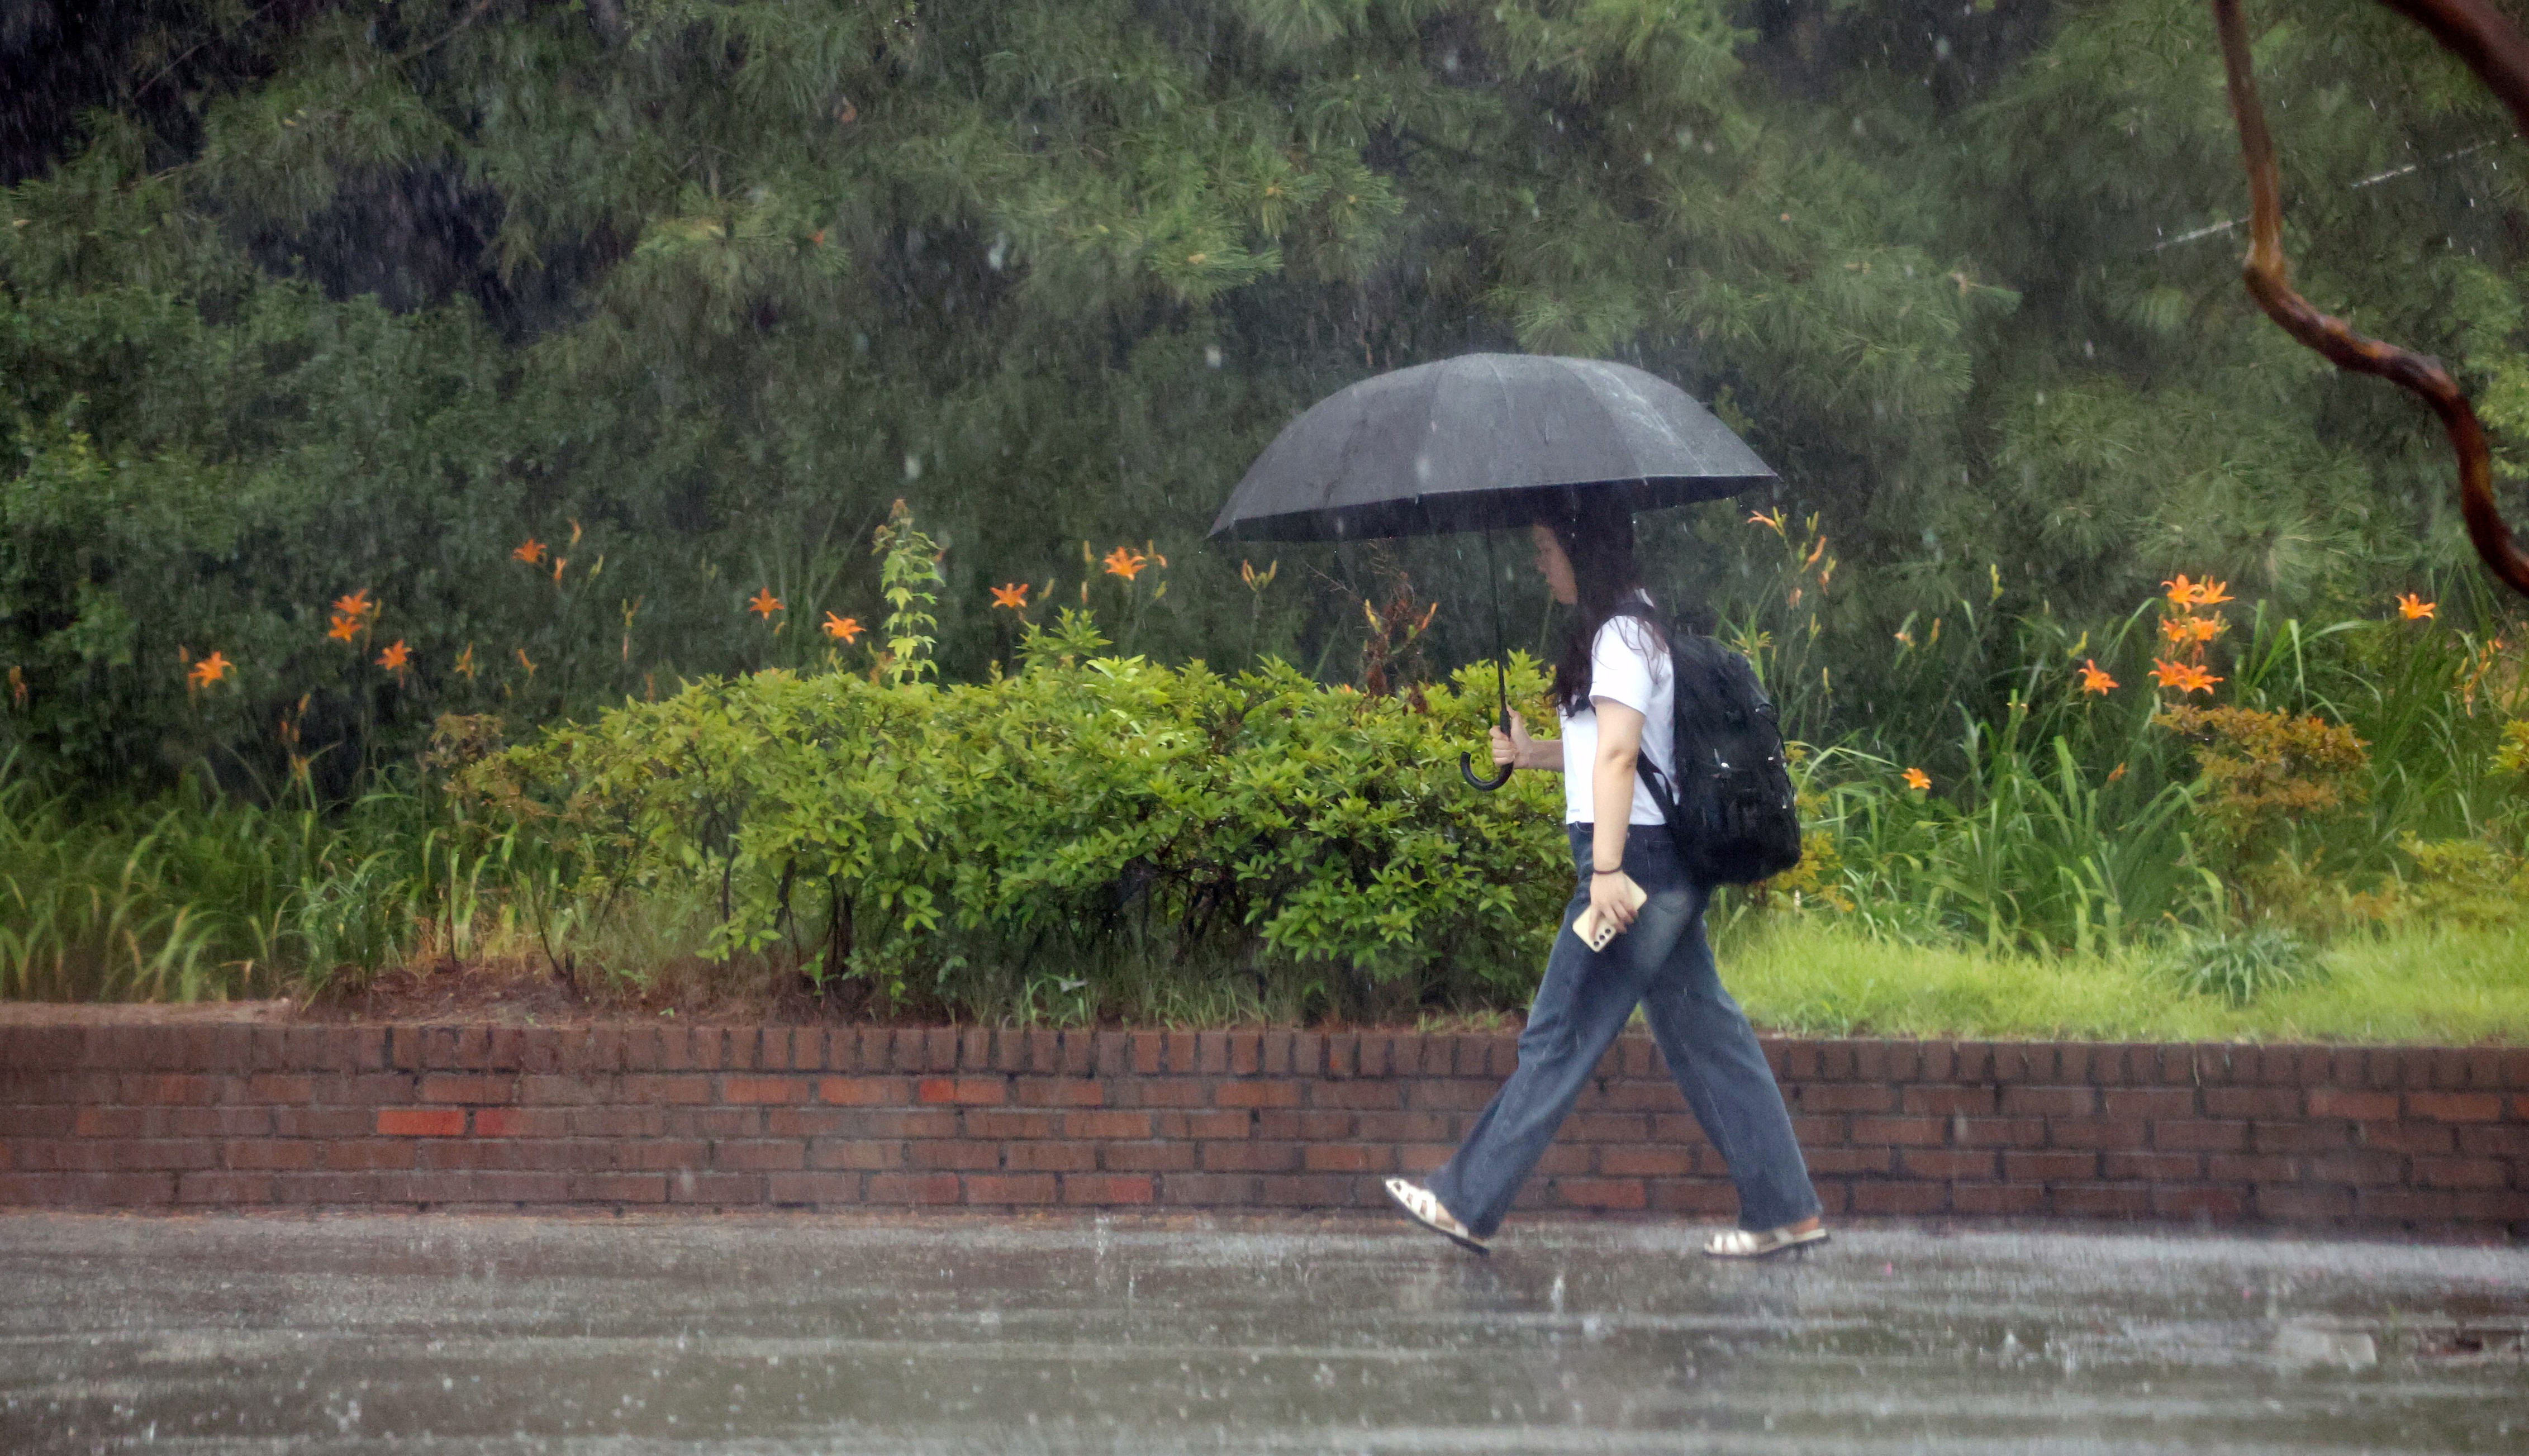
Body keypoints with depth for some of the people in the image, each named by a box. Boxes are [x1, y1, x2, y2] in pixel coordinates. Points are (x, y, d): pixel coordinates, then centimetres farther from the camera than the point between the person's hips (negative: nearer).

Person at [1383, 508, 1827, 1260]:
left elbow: (1618, 755, -20)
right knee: (1702, 1034, 9)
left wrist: (1606, 869, -24)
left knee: (1560, 1036, -5)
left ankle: (1467, 1204, 0)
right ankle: (1784, 1210, 9)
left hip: (1636, 858, -10)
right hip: (1670, 862, 10)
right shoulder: (1646, 627, 18)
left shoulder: (1620, 636, -12)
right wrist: (1533, 753, 12)